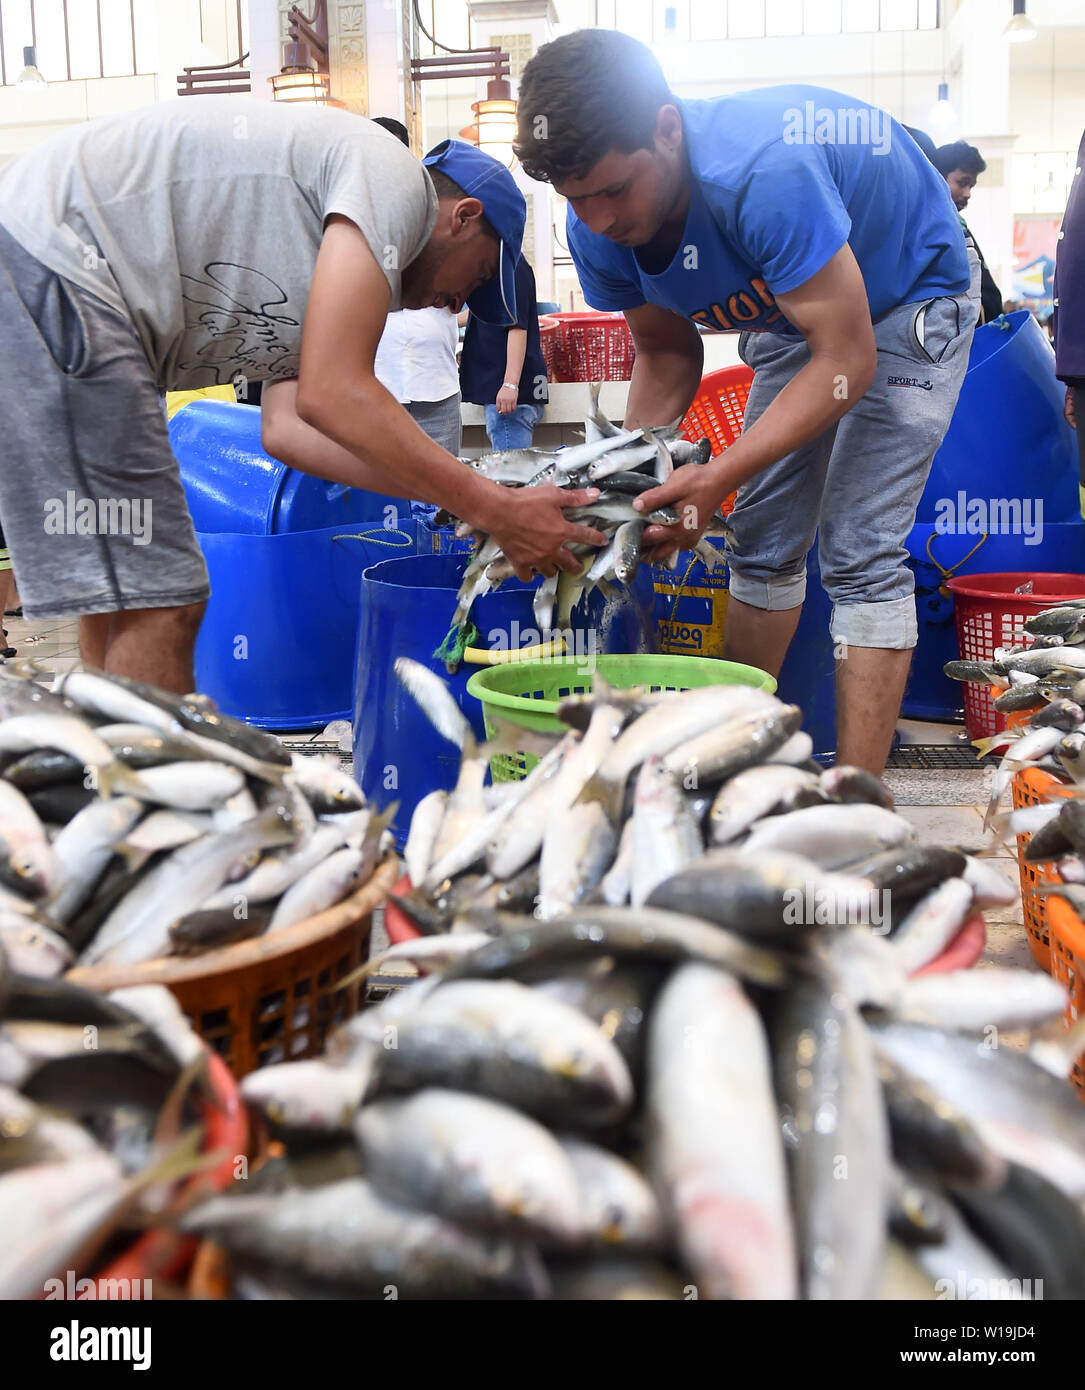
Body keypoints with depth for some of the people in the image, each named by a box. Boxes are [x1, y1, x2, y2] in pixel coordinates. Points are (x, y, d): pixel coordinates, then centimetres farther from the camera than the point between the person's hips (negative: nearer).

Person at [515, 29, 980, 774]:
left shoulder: (762, 173, -41)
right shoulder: (598, 227, -18)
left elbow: (848, 360, -36)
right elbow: (667, 351, -3)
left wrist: (717, 478, -41)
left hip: (909, 297, -7)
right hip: (795, 306, 7)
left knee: (861, 551, -16)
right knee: (764, 539, 5)